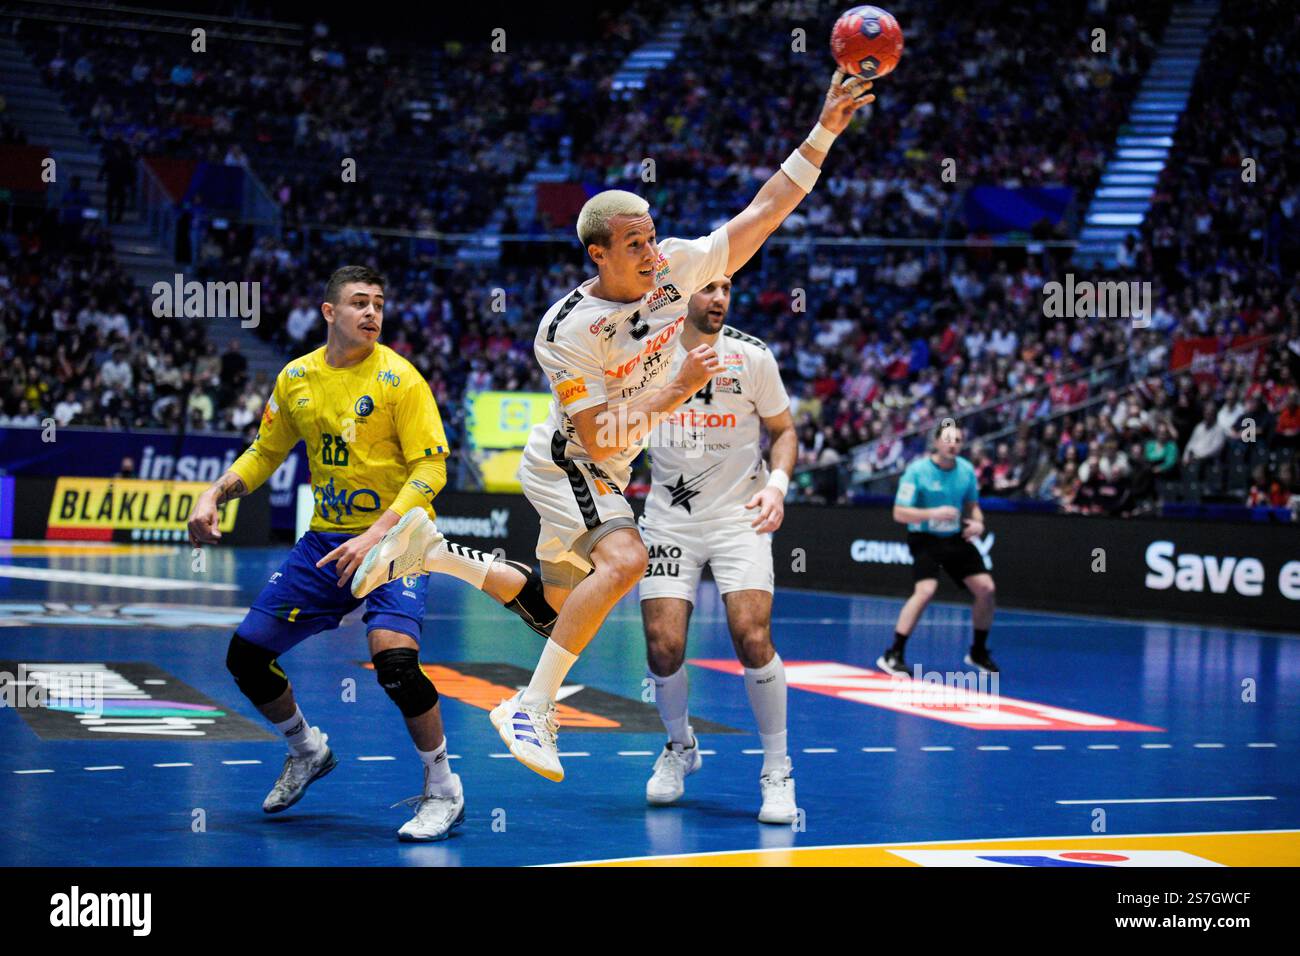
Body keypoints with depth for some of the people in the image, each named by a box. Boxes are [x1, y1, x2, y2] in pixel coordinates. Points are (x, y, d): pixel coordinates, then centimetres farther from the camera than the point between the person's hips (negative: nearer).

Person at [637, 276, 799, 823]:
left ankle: (777, 770, -2)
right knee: (663, 647, -8)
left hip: (739, 515, -1)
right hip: (669, 519, 1)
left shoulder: (751, 356, -3)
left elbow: (783, 431, 6)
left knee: (751, 635, -18)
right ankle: (680, 746, 24)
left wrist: (776, 485, -11)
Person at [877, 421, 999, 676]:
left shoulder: (967, 470, 0)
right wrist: (933, 513, -28)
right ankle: (892, 655, -19)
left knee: (985, 588, 0)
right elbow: (899, 513, -16)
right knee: (925, 590, -26)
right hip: (925, 539, -6)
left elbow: (972, 504, 16)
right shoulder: (917, 470, -15)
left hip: (956, 539, 6)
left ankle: (978, 652, 21)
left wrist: (977, 522, -7)